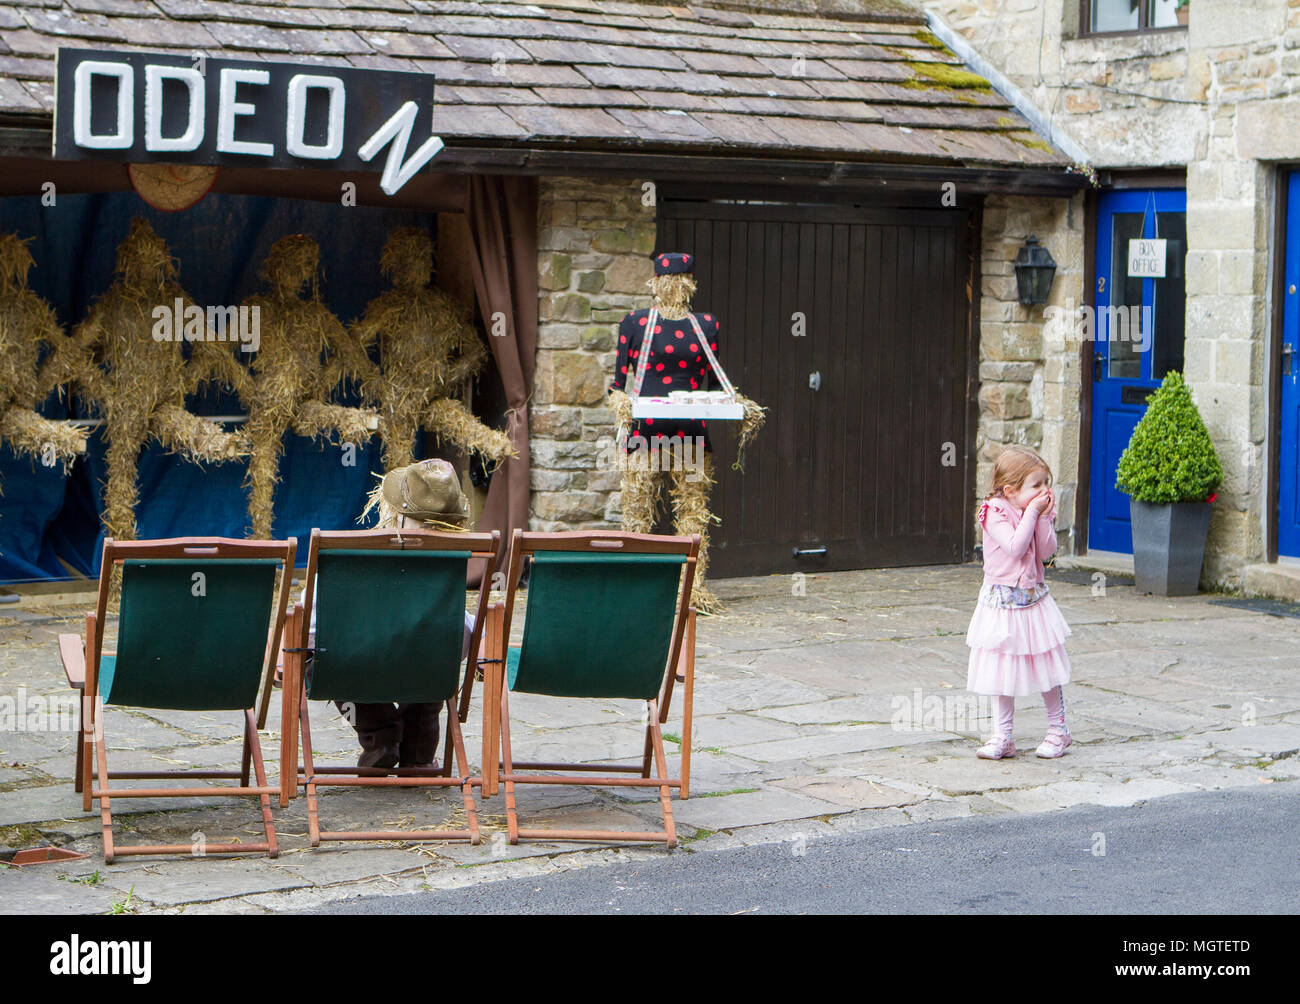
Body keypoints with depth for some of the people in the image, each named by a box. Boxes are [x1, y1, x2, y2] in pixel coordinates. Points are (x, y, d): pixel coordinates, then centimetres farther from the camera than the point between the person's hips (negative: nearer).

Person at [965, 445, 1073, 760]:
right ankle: (1002, 736, 10)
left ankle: (1058, 728, 21)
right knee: (1002, 668, 2)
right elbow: (1015, 546, -25)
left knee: (1046, 664, 6)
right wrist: (1031, 512, -21)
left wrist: (1043, 517, -15)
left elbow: (1047, 551, -6)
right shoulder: (994, 513, -13)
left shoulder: (1041, 511, 4)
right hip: (1002, 601, -3)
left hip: (1034, 598, 4)